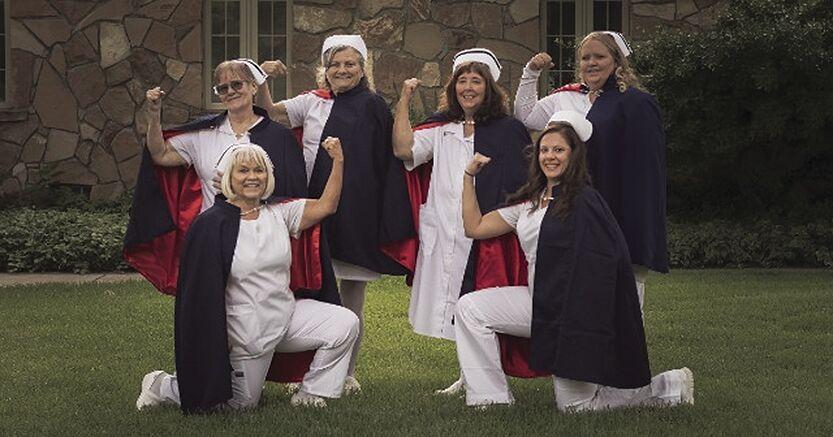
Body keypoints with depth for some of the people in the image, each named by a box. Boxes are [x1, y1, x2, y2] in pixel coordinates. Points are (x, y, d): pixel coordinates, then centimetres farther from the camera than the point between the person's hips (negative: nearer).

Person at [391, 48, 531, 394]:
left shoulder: (508, 130, 1)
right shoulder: (441, 129, 12)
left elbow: (525, 185, 2)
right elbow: (404, 149, -3)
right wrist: (405, 100, -1)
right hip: (445, 233, 4)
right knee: (456, 309, 9)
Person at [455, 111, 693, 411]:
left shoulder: (584, 201, -11)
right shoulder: (529, 202, 13)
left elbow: (600, 265, -16)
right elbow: (475, 227, 17)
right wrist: (469, 177, 13)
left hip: (576, 308, -8)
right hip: (539, 302, 8)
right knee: (469, 308, -6)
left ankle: (670, 386, 15)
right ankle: (489, 398, -3)